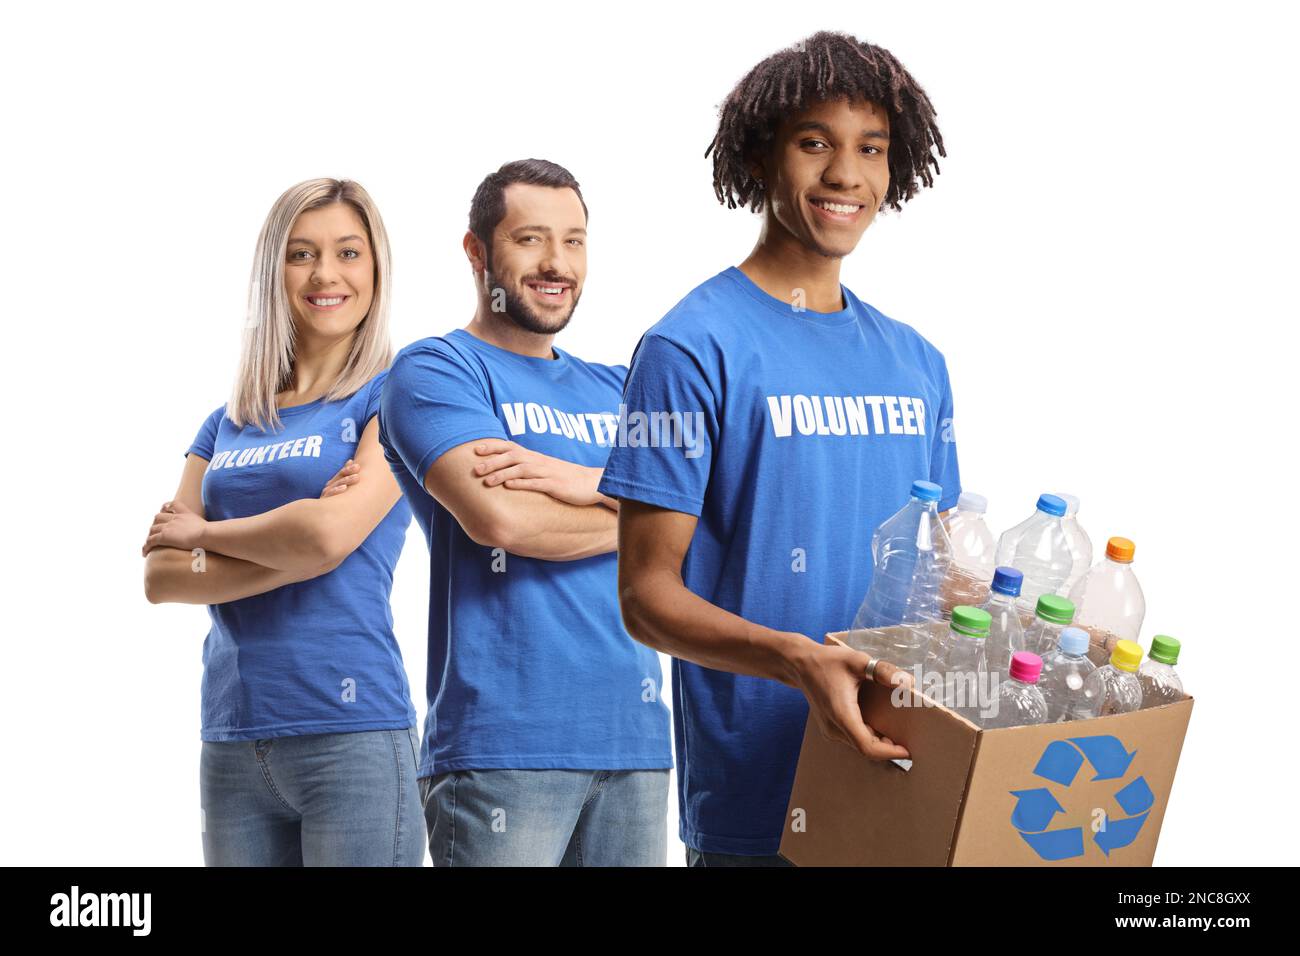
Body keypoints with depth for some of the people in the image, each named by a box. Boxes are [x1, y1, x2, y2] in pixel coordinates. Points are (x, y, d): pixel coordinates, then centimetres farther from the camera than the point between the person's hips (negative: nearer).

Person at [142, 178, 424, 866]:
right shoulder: (229, 424, 14)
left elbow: (329, 536, -16)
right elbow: (159, 577, 4)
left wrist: (201, 532, 0)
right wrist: (290, 550, -11)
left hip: (350, 732, -5)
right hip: (231, 744, 5)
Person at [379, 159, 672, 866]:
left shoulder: (615, 390, 20)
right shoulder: (435, 370, 1)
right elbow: (496, 515, -16)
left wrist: (585, 483, -11)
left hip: (634, 738, 6)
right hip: (503, 740, -6)